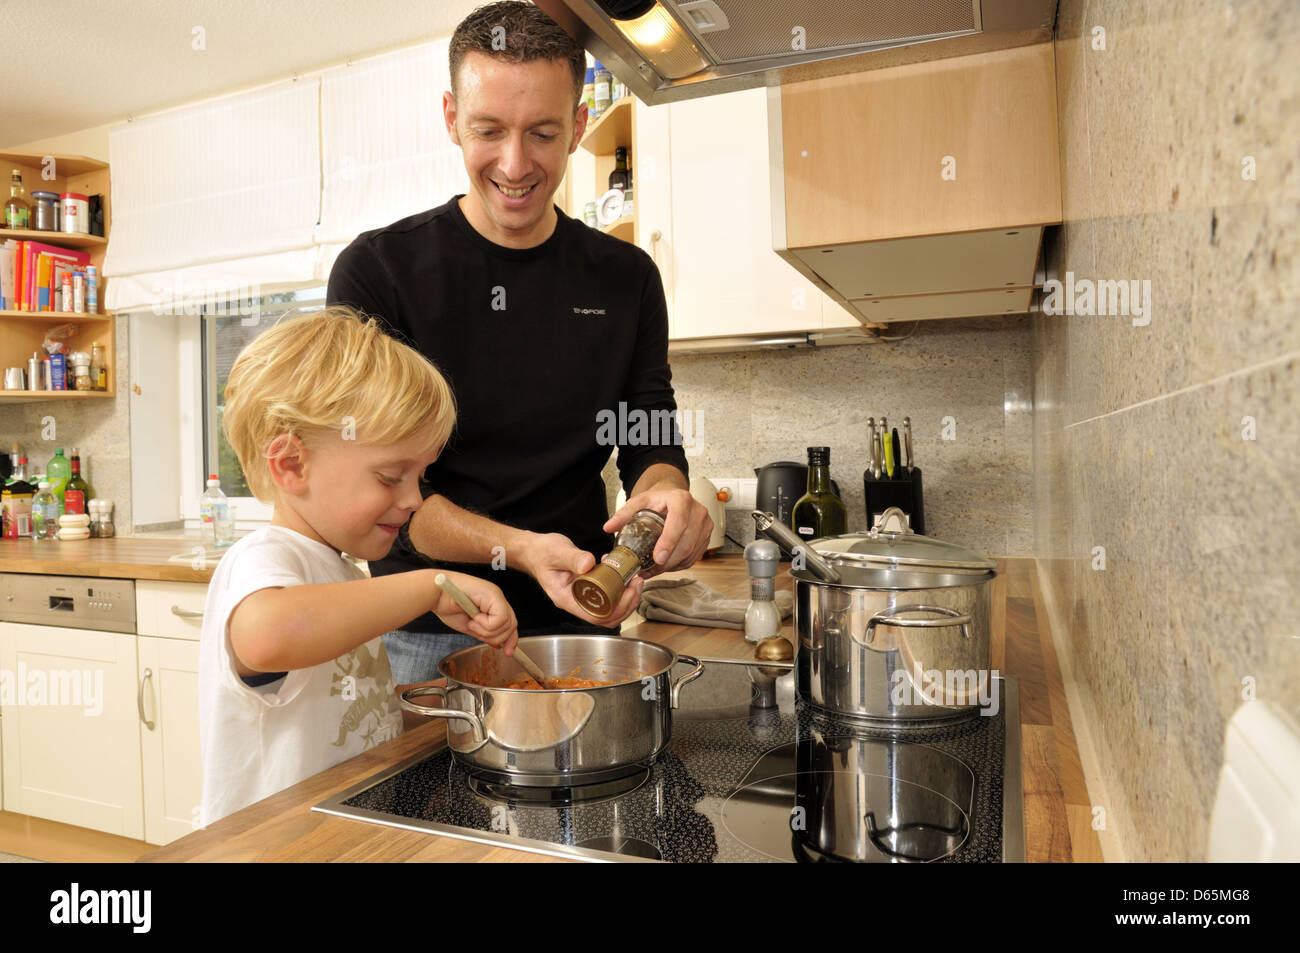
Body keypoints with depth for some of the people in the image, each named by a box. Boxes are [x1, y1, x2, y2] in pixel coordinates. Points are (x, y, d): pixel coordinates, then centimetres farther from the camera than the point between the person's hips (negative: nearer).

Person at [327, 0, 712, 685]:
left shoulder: (625, 278, 3)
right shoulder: (376, 270, -7)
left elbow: (652, 443, 2)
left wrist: (664, 492, -22)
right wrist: (518, 550, -29)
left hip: (576, 628, 3)